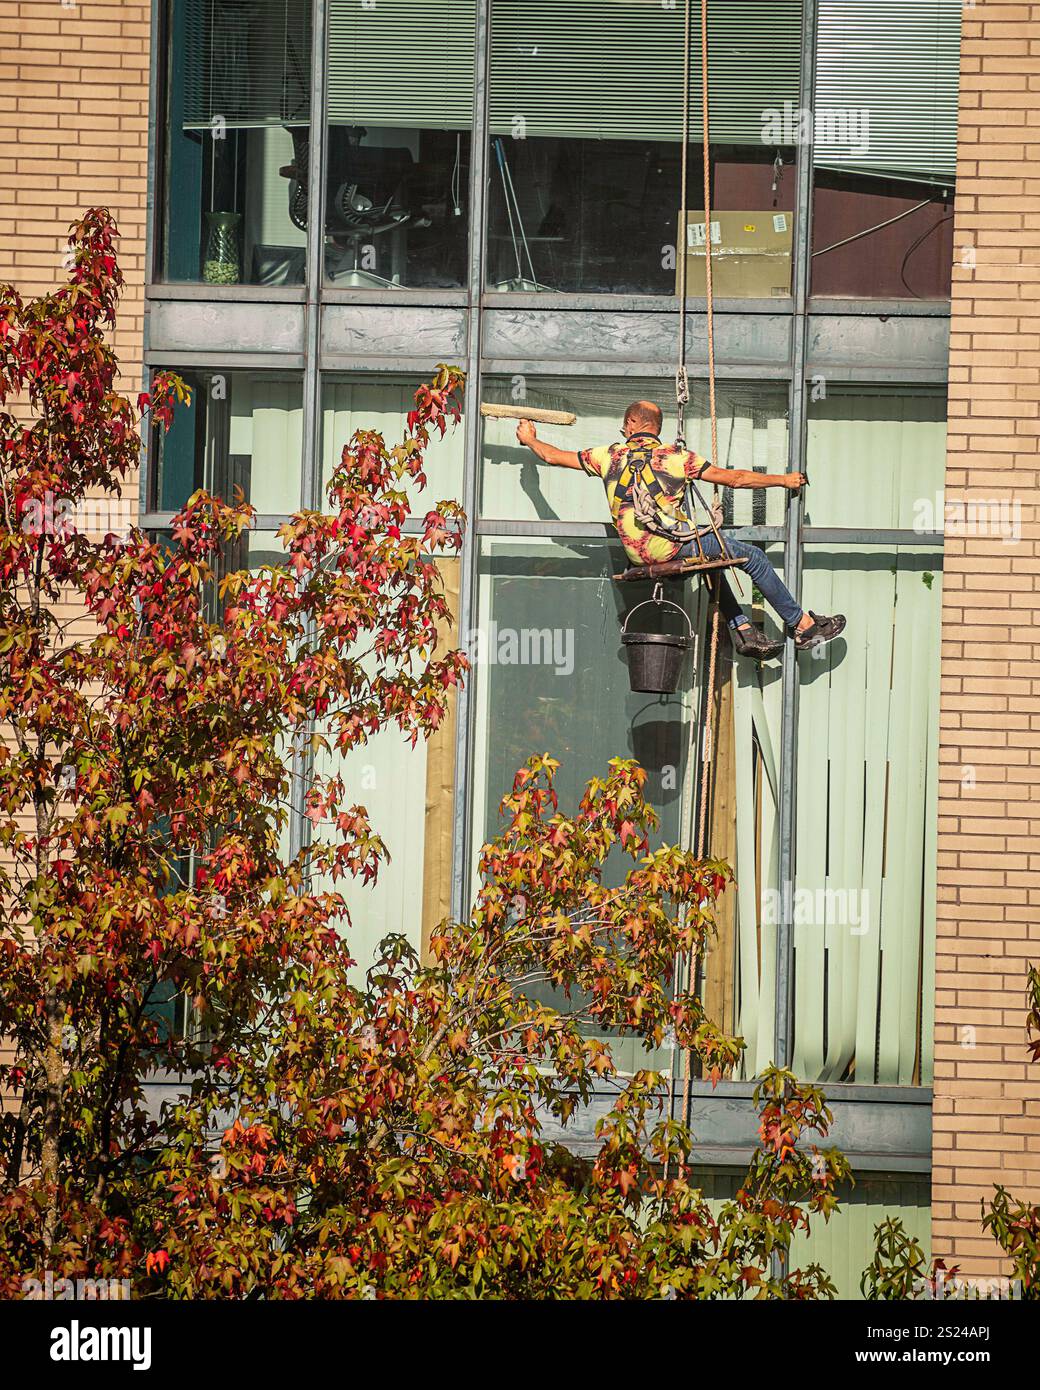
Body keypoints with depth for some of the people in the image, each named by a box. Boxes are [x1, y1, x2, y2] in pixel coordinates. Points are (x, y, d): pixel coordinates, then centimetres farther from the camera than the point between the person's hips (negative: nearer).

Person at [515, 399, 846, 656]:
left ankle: (743, 631, 23)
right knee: (752, 557, 6)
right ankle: (802, 626, 11)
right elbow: (734, 478, -1)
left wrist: (530, 440, 40)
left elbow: (553, 456, 19)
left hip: (637, 554, 6)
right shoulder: (676, 458, -2)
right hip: (672, 547, -6)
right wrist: (783, 480, 9)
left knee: (712, 564, 31)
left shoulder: (609, 456, 8)